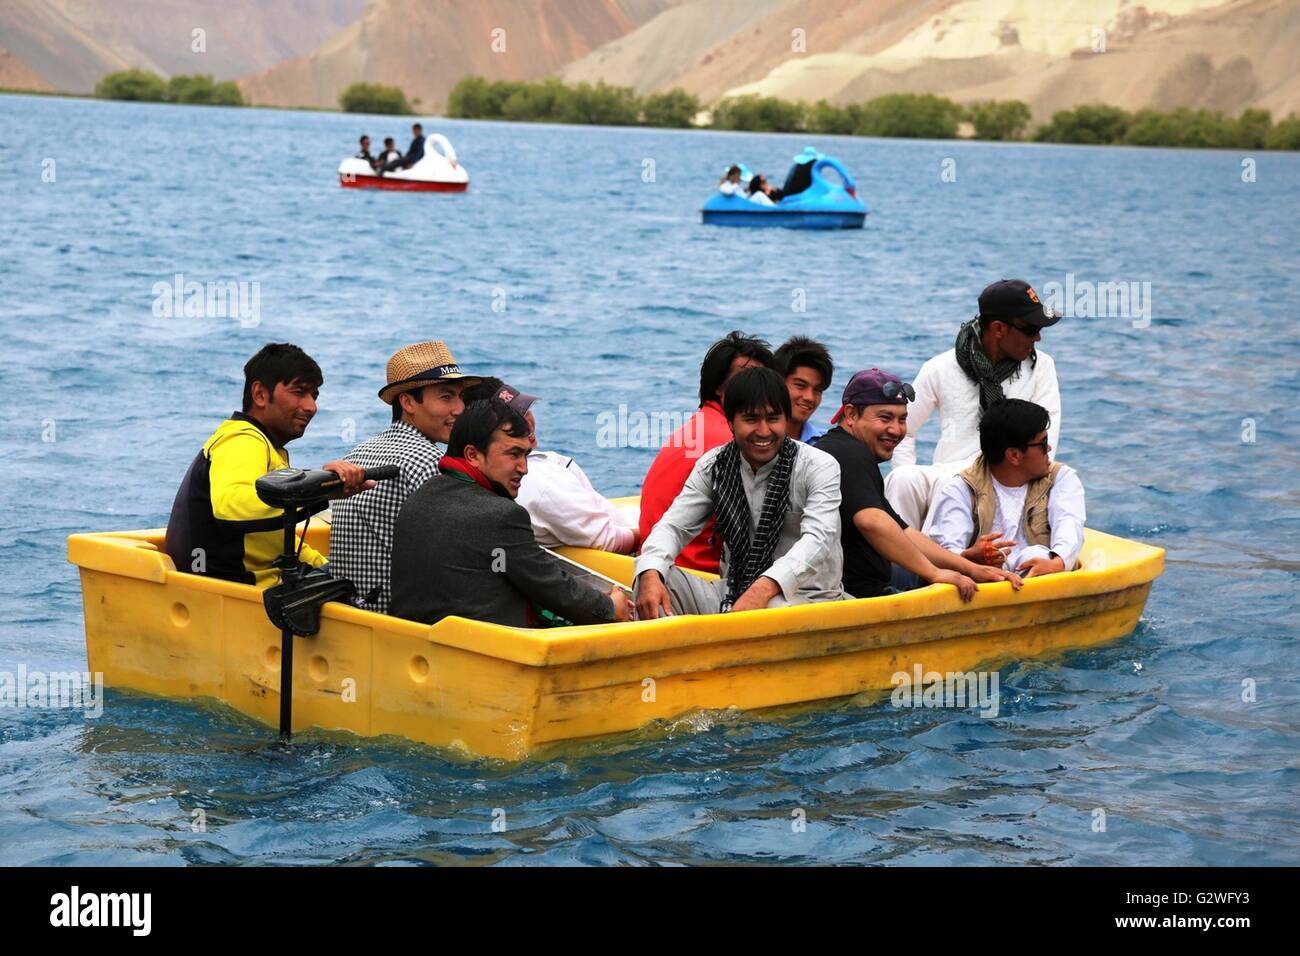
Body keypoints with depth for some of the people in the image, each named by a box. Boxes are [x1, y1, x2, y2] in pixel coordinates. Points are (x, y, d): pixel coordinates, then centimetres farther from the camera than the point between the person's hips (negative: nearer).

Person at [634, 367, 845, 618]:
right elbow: (673, 527, -1)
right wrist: (650, 574, -26)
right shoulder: (713, 466, 6)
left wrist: (765, 587, -42)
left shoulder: (819, 467, -7)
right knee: (653, 579, -18)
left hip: (803, 596, -4)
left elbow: (818, 539, -23)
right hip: (731, 595, 4)